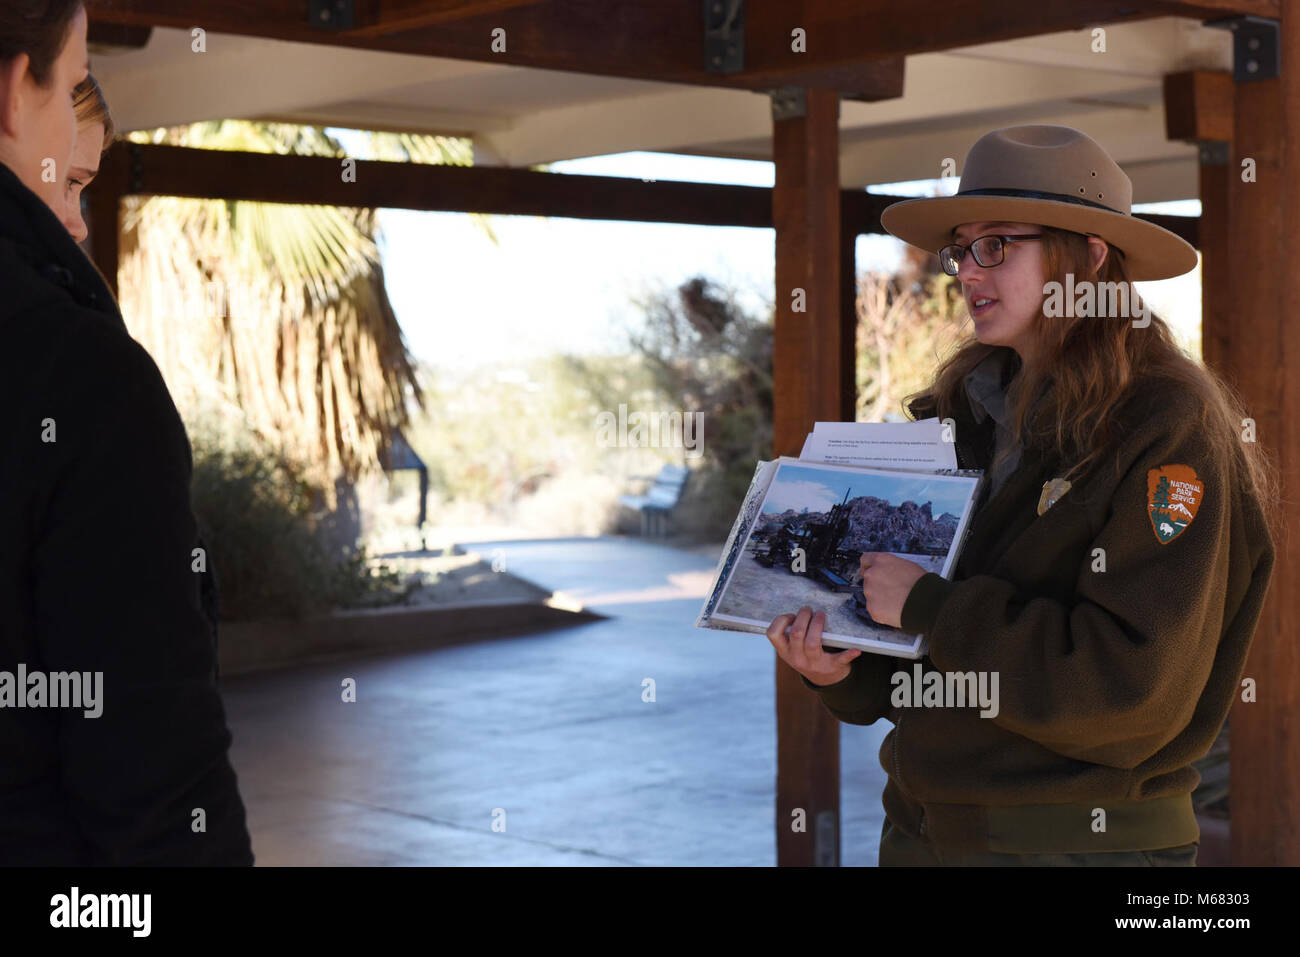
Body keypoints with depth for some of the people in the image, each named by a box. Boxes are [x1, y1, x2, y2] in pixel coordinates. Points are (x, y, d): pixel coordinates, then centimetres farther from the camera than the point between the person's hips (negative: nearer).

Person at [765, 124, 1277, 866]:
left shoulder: (1171, 427, -14)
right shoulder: (963, 413, 7)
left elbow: (1135, 685, -22)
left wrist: (928, 607, -20)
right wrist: (844, 671, -8)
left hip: (1083, 839, -6)